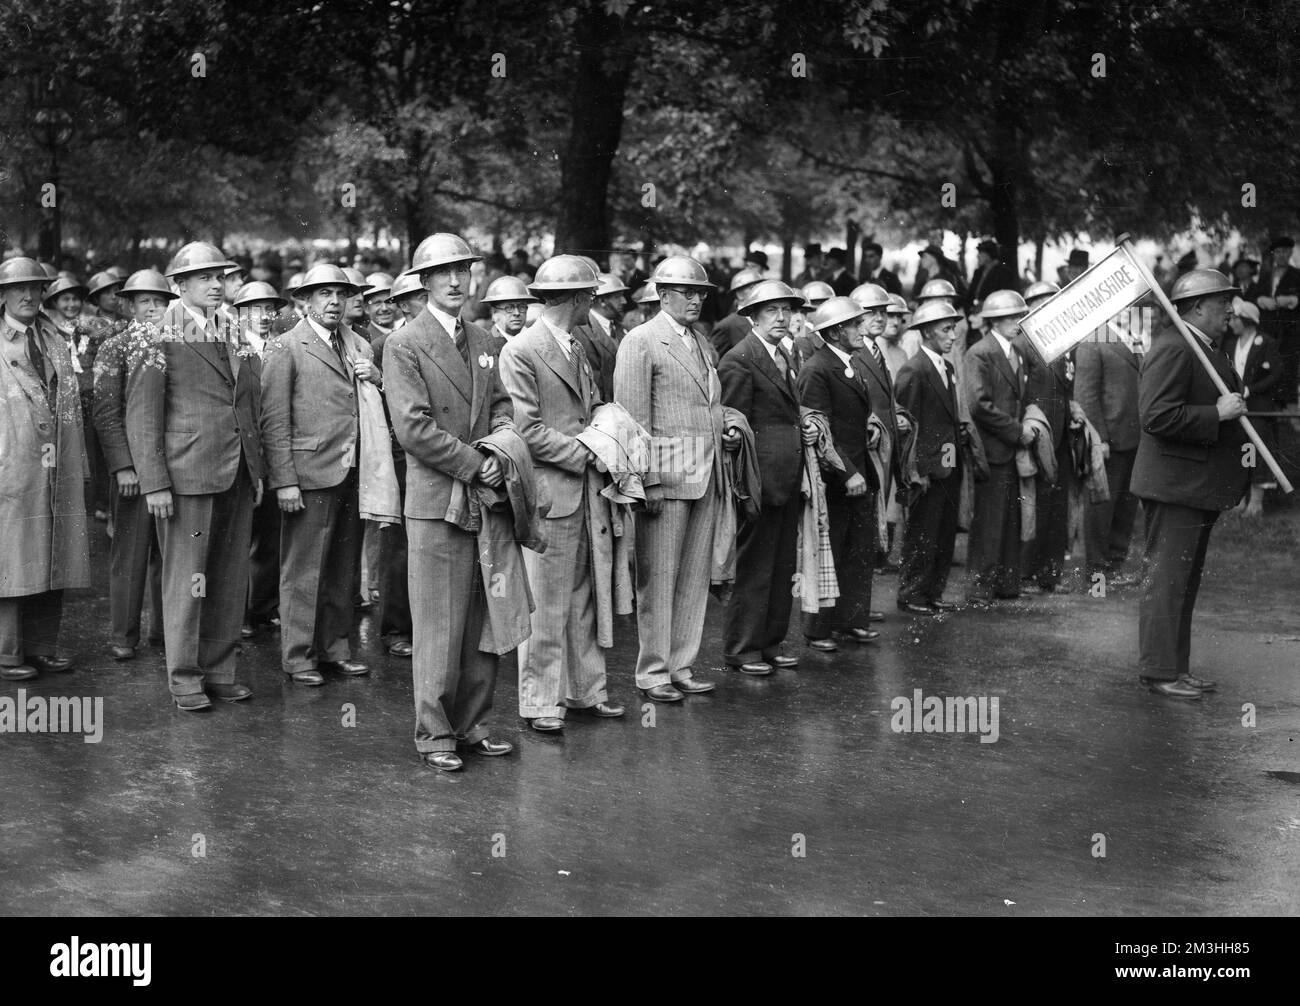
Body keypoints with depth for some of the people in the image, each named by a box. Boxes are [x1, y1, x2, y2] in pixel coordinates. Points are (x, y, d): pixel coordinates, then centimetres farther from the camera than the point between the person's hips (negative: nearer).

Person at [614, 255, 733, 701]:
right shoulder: (641, 341, -5)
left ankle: (683, 664, 17)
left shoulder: (701, 342, 19)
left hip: (707, 476, 7)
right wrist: (647, 480, -16)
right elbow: (633, 417, -10)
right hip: (666, 475, -7)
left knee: (696, 576, 9)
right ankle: (653, 672, 5)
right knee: (659, 577, -2)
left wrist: (725, 434, 8)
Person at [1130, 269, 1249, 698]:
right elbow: (1156, 416, -25)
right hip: (1176, 484, -11)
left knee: (1186, 582, 15)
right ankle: (1158, 671, 2)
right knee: (1166, 580, -5)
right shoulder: (1172, 349, -17)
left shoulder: (1207, 350, 18)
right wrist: (1217, 414, -23)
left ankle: (1177, 668, 23)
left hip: (1199, 486, 11)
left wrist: (1235, 403, 15)